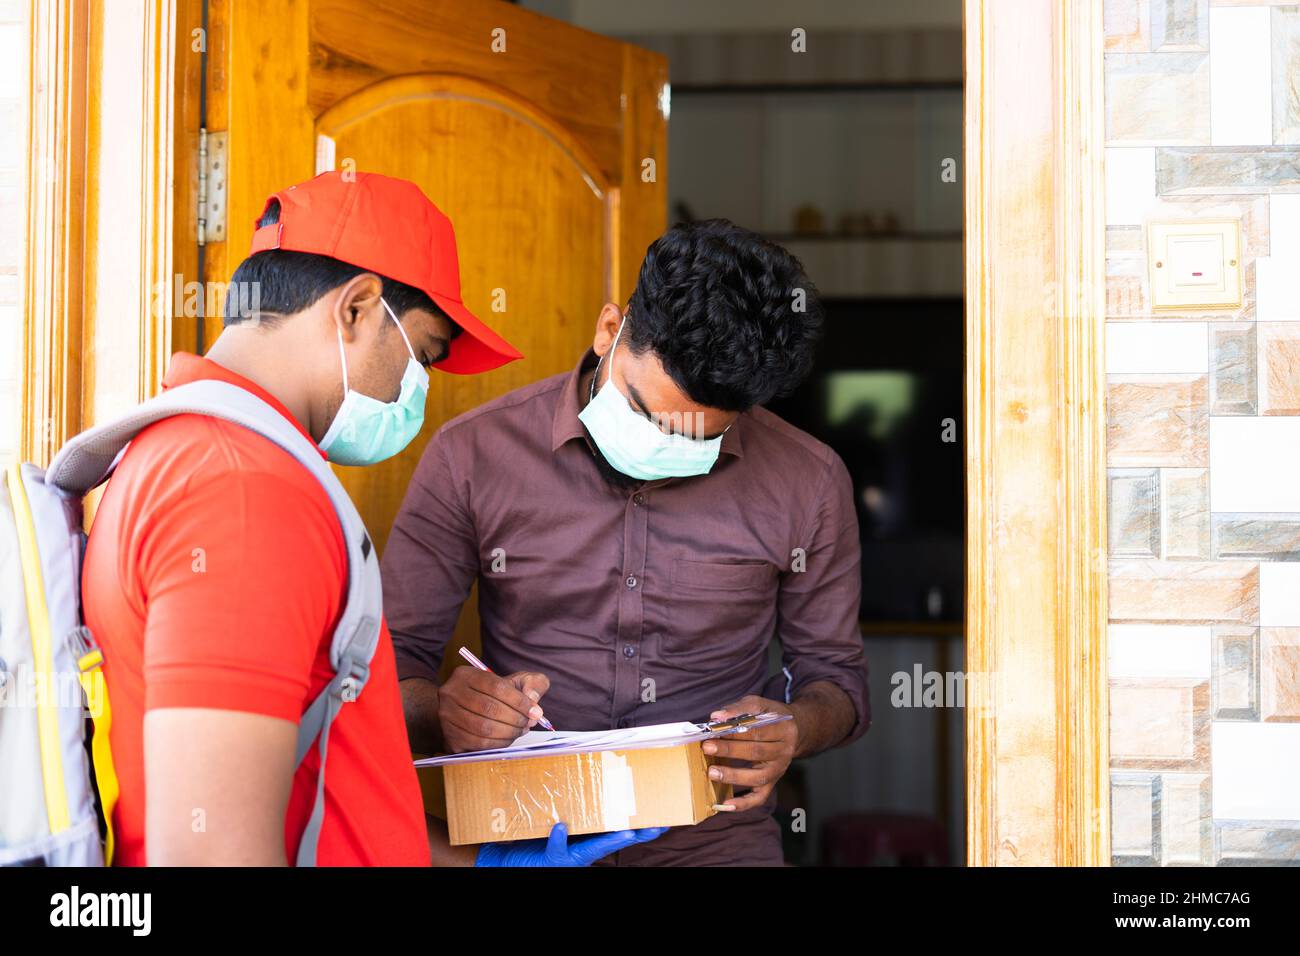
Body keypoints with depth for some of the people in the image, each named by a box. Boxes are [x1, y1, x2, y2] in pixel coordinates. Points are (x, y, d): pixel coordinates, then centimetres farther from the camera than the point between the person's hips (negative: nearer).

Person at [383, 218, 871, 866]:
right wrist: (440, 713, -19)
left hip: (712, 831, 0)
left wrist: (794, 731, -10)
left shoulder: (809, 484, 2)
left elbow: (835, 674, 14)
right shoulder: (473, 455, 0)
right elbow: (392, 660, 4)